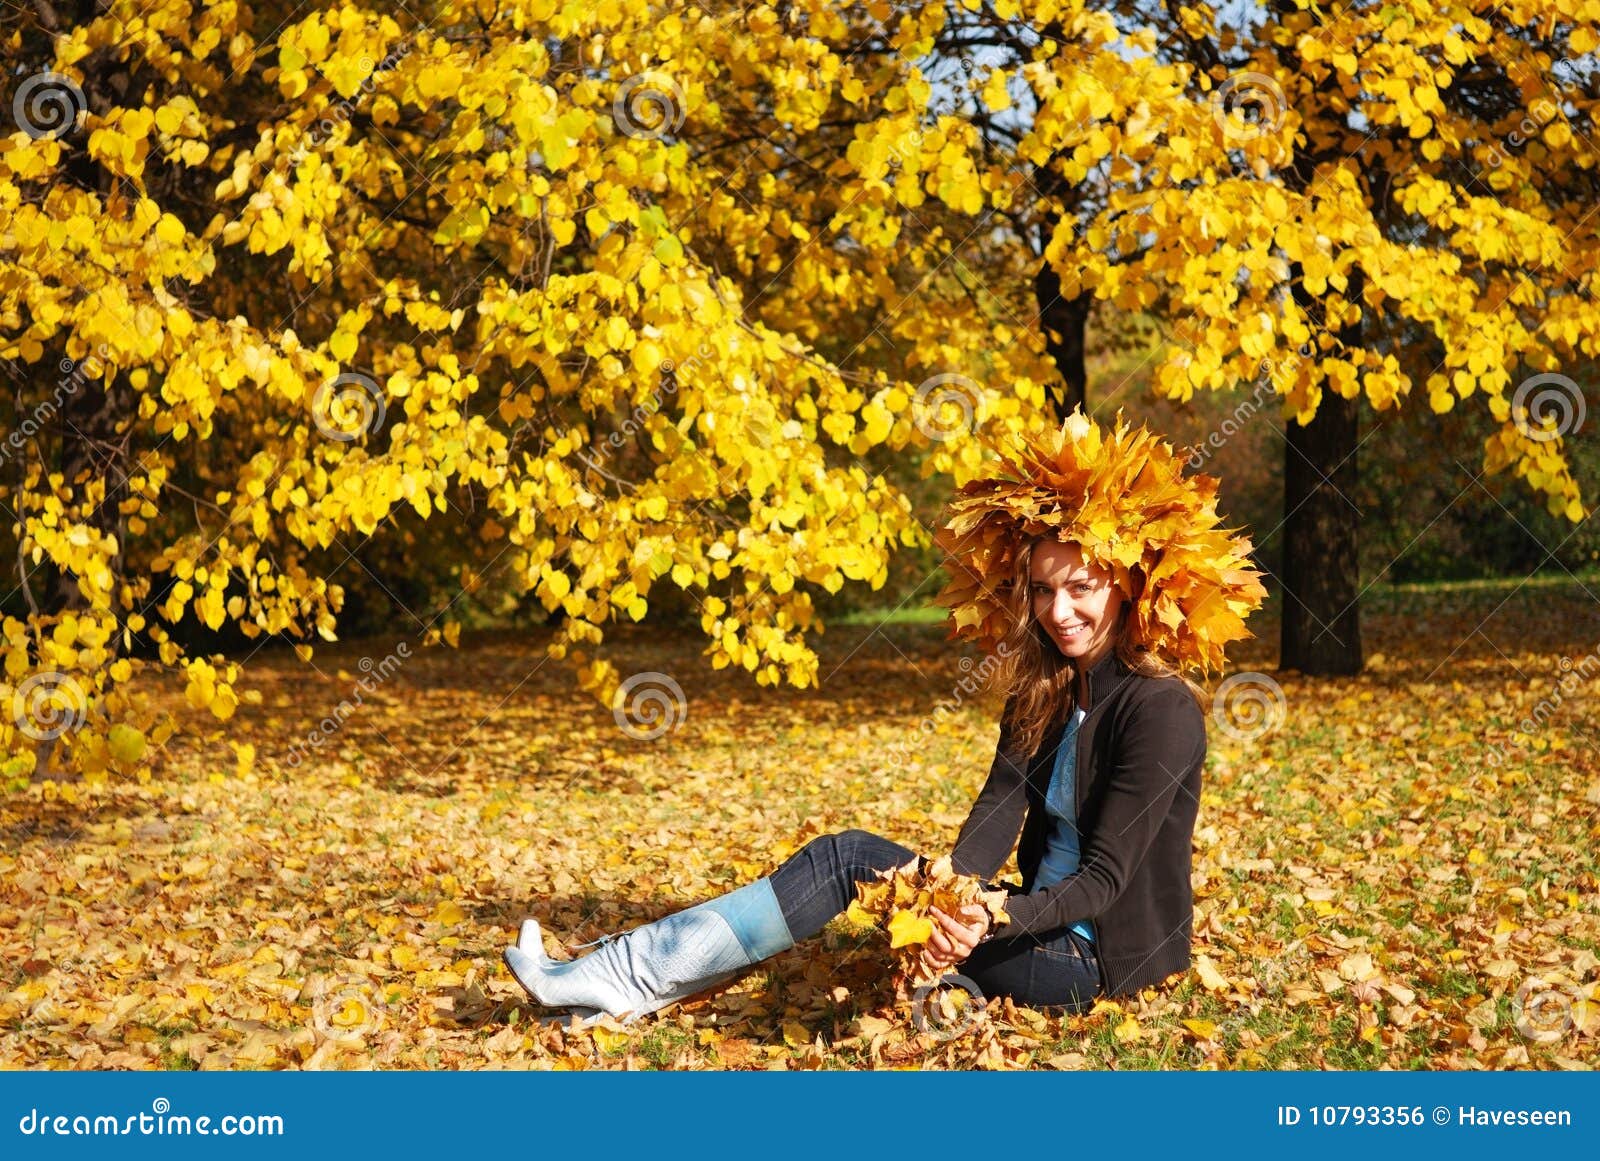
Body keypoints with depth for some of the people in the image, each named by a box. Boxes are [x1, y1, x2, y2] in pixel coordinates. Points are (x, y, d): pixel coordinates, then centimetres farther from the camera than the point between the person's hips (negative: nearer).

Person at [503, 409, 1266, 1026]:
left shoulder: (1161, 709, -15)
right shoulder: (1039, 694, 9)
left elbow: (1105, 879, -20)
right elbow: (996, 814, -7)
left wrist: (992, 919, -35)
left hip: (1099, 962, -7)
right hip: (1044, 926, 7)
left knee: (848, 862, -14)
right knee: (848, 855, -8)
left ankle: (626, 980, -15)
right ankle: (623, 980, -12)